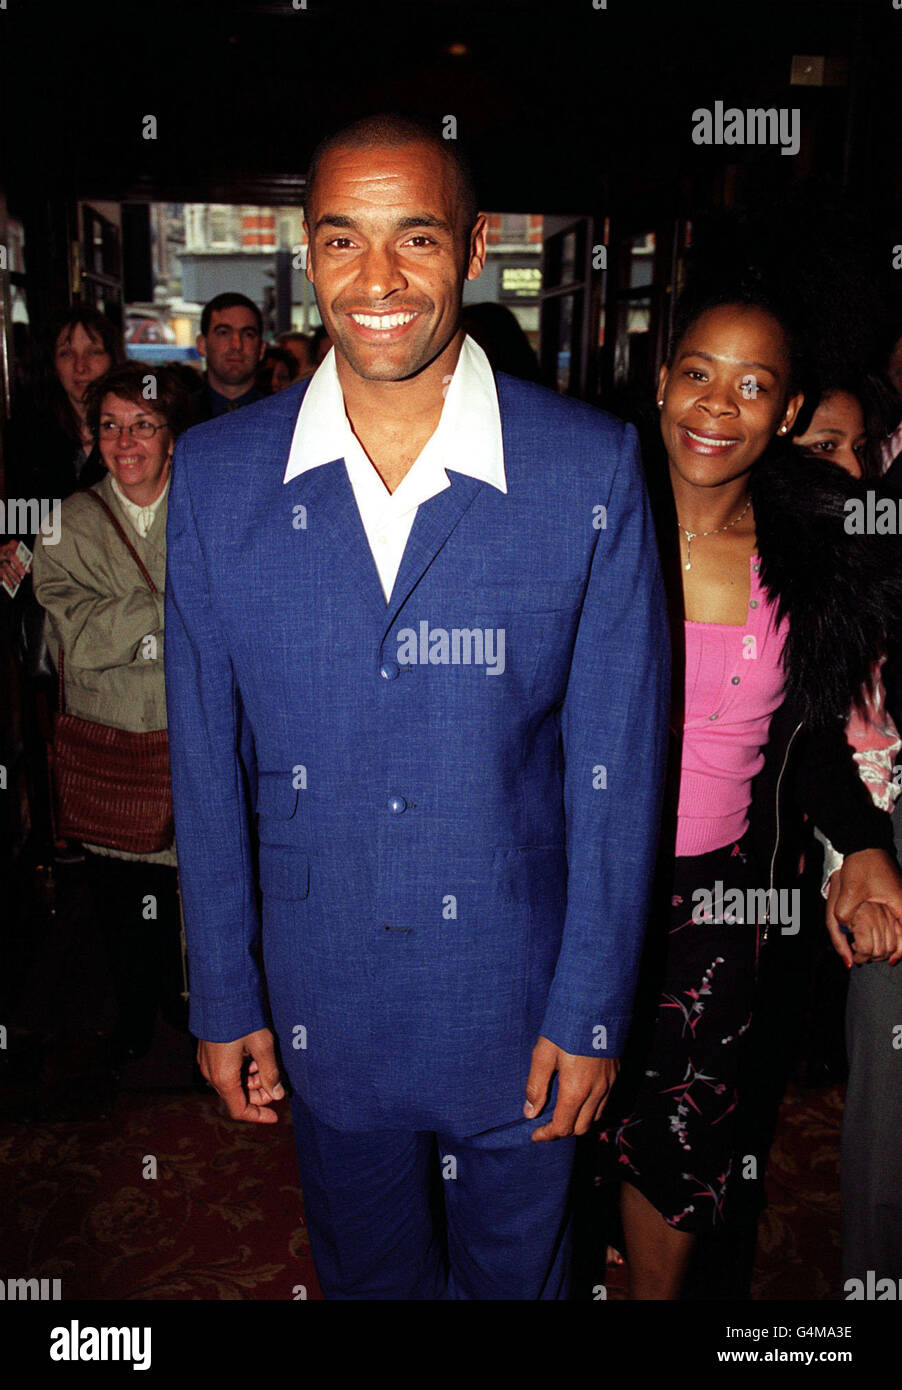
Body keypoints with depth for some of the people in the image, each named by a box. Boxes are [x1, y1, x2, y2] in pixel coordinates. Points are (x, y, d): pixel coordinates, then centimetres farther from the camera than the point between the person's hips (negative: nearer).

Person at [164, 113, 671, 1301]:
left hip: (519, 1002, -1)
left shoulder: (592, 467, -13)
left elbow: (618, 757, -9)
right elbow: (206, 758, -2)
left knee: (519, 1271, 25)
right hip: (324, 1006, 2)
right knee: (363, 1271, 27)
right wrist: (223, 998, 2)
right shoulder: (217, 472, -7)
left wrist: (591, 1008, -6)